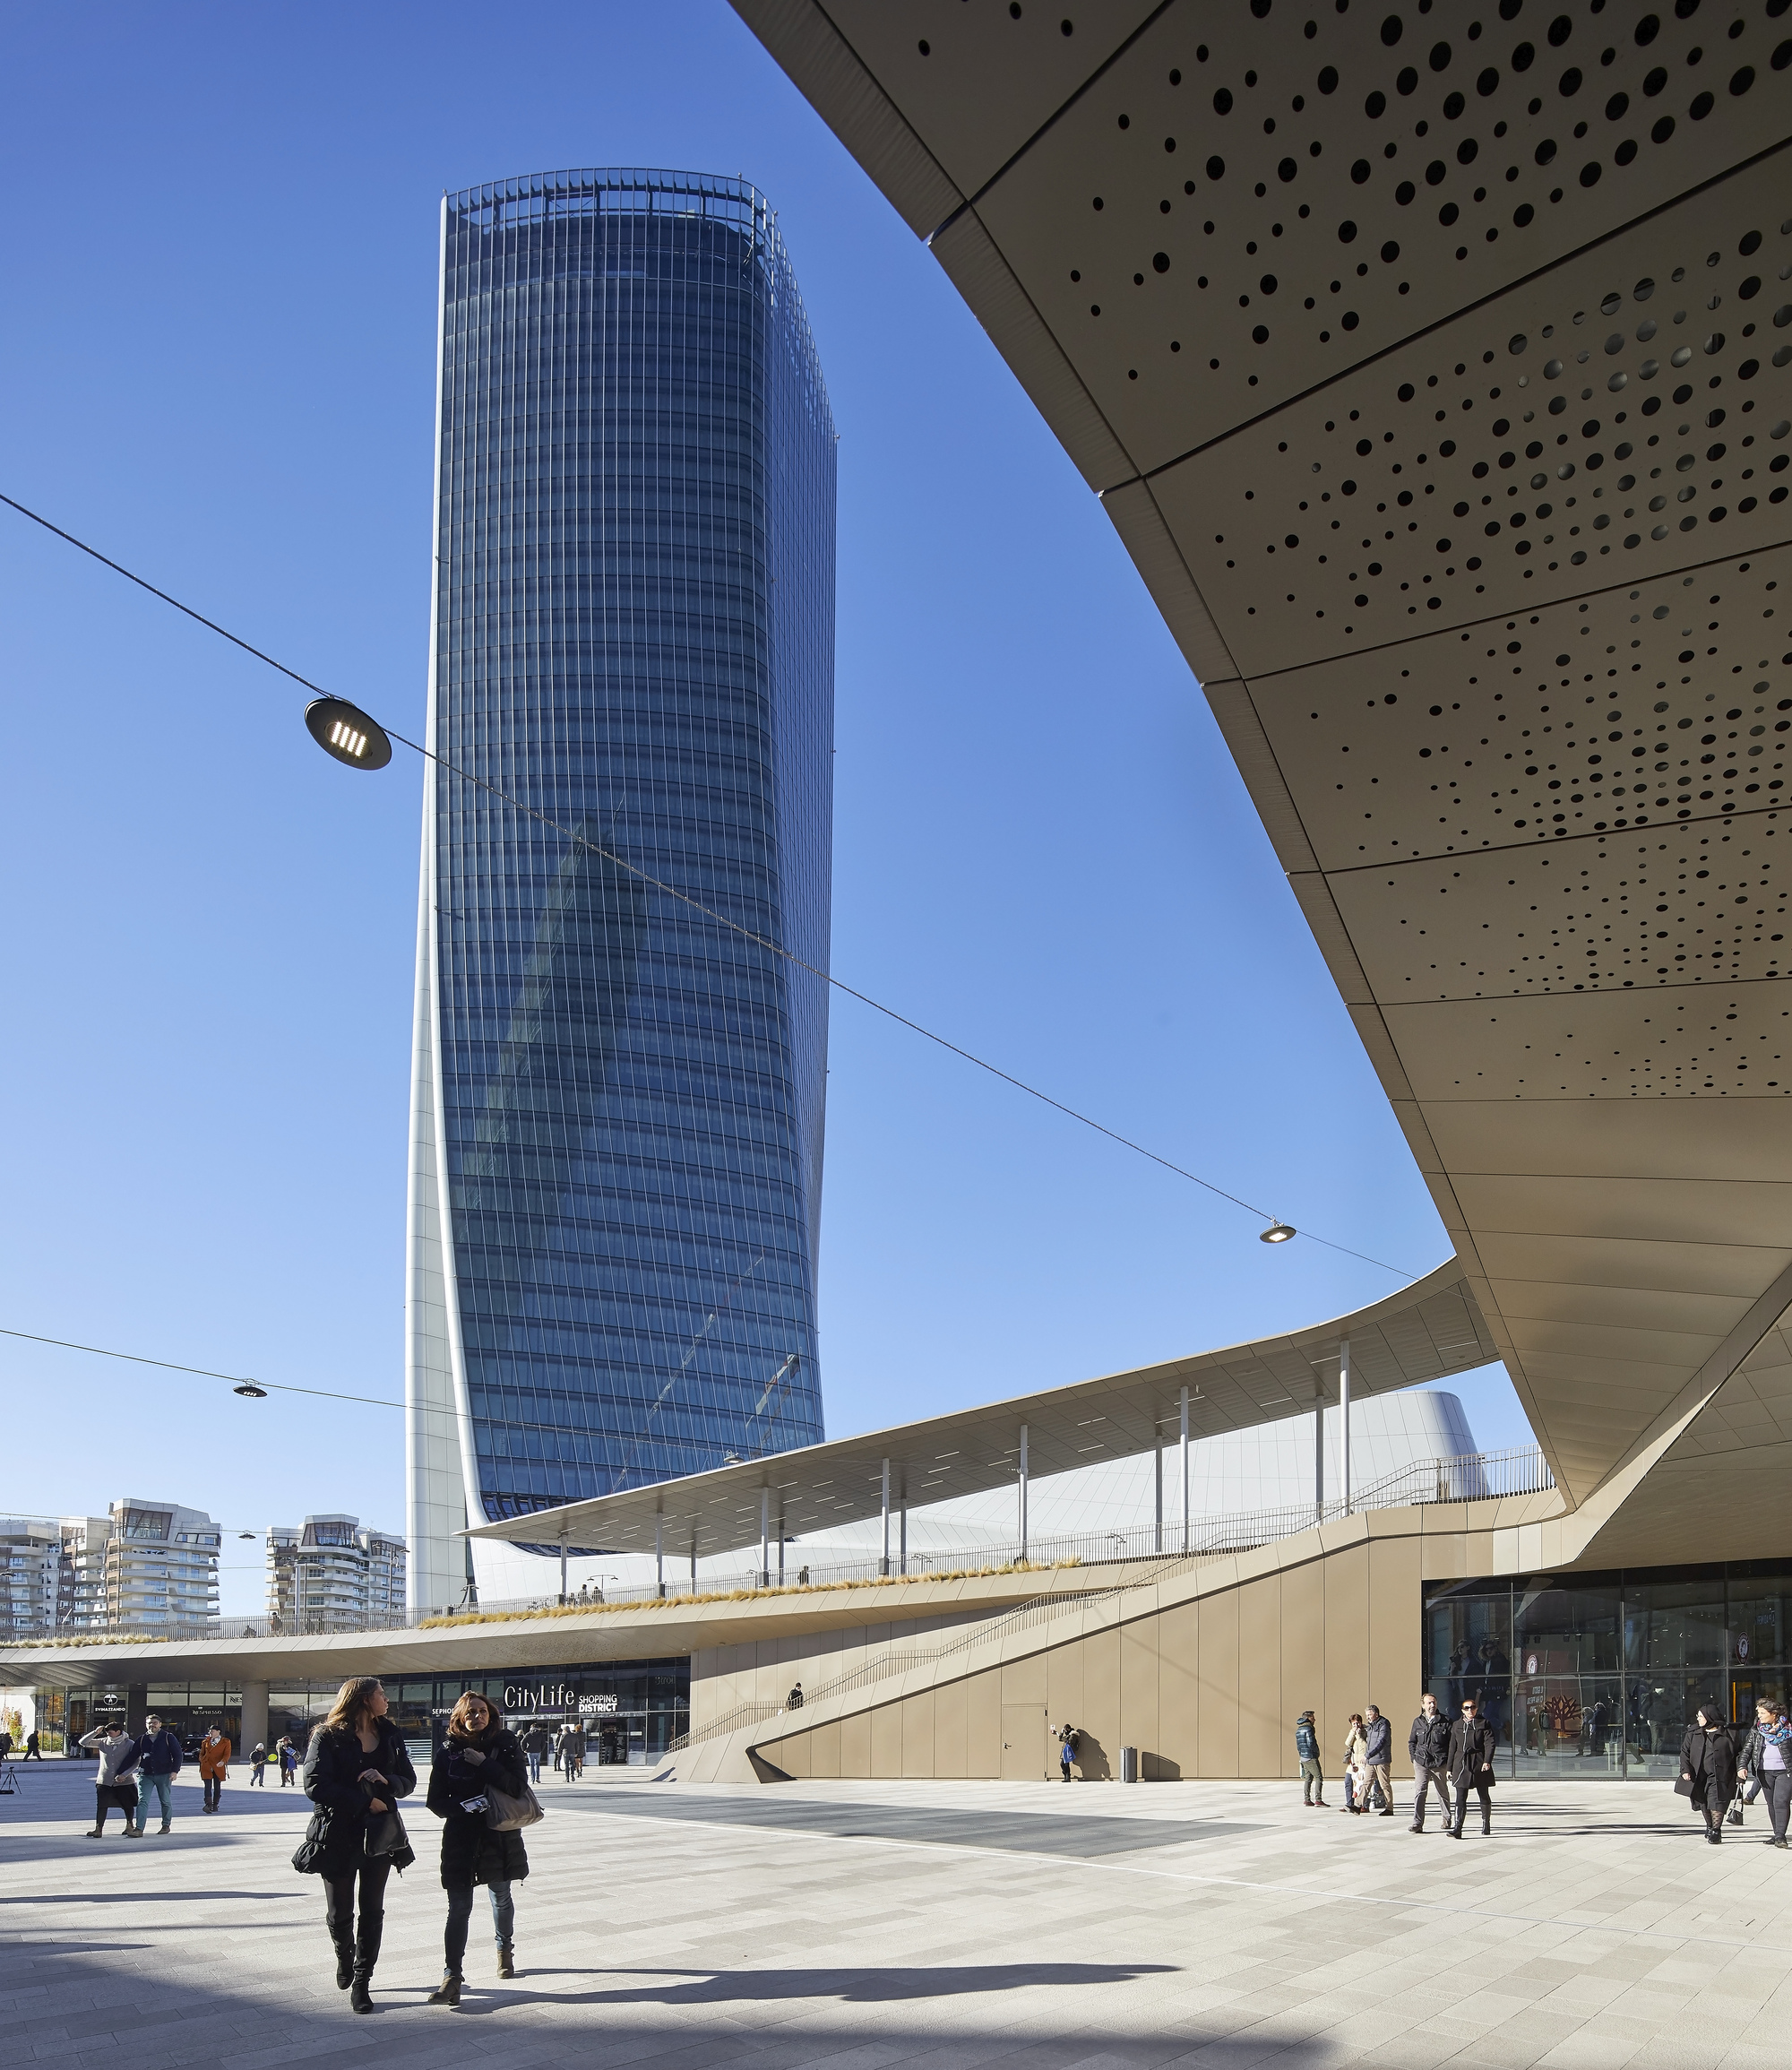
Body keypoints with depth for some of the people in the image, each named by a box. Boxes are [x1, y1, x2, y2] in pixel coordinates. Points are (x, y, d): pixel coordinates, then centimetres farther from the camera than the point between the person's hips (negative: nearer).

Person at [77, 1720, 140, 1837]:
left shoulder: (129, 1744, -5)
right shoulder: (103, 1742, 4)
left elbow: (135, 1762, -5)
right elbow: (83, 1742, 4)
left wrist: (124, 1775, -15)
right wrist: (96, 1732, -8)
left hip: (124, 1781, -2)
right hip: (104, 1781, 2)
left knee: (128, 1805, 8)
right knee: (101, 1805, -9)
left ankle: (129, 1826, 29)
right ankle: (98, 1829, -5)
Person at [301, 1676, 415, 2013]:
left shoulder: (389, 1735, 7)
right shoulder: (328, 1737, -8)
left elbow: (409, 1780, 8)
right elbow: (315, 1786, -18)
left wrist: (387, 1780, -15)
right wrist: (366, 1801, -19)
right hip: (339, 1835, -3)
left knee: (372, 1911, 4)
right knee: (340, 1913, 9)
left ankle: (361, 1981, 13)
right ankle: (345, 1957, 38)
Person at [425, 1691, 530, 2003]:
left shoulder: (505, 1746, -4)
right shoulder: (447, 1751, -3)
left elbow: (518, 1787, -16)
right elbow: (436, 1801, -2)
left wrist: (484, 1764, -22)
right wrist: (464, 1807, -20)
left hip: (499, 1836, 1)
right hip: (460, 1837, -1)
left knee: (501, 1898, 18)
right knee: (459, 1907, -7)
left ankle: (505, 1950, 41)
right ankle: (451, 1977, -8)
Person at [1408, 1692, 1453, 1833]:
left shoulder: (1445, 1721, 0)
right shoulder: (1418, 1722, 7)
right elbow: (1412, 1742, 17)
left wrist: (1450, 1763, -4)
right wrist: (1414, 1757, 6)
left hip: (1440, 1763, -1)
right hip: (1421, 1763, 1)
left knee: (1443, 1792, 14)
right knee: (1419, 1791, -12)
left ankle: (1447, 1818, 36)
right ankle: (1417, 1823, -13)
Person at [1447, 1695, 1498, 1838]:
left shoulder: (1484, 1724, 2)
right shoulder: (1457, 1725, 12)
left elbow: (1490, 1743, -7)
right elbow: (1452, 1748, 14)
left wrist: (1487, 1761, -21)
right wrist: (1450, 1768, 13)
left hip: (1479, 1765, -2)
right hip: (1461, 1765, 2)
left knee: (1484, 1796, 11)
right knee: (1460, 1798, -6)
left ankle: (1486, 1824, 30)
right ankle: (1457, 1829, -11)